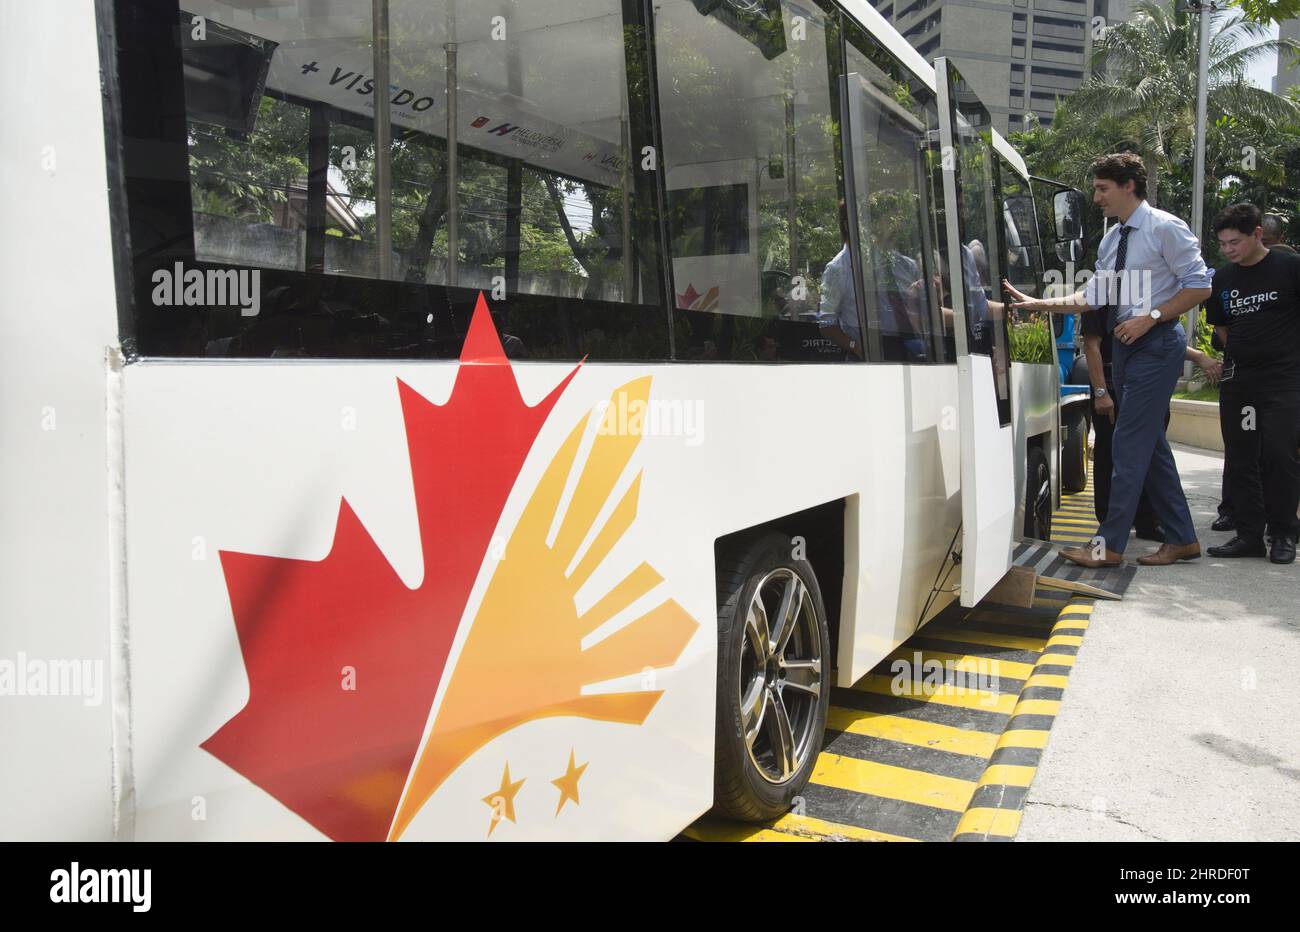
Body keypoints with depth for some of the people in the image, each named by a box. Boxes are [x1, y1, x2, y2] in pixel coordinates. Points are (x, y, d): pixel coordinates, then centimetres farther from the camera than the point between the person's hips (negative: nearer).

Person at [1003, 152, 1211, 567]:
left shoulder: (1165, 228, -9)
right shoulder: (1111, 239, 14)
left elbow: (1200, 286, -10)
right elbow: (1092, 295, 9)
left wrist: (1149, 317, -17)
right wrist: (1036, 303, 0)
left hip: (1155, 342, -9)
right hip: (1124, 343, 9)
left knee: (1131, 442, -10)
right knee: (1150, 442, 11)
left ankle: (1110, 545, -7)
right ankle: (1182, 538, 20)